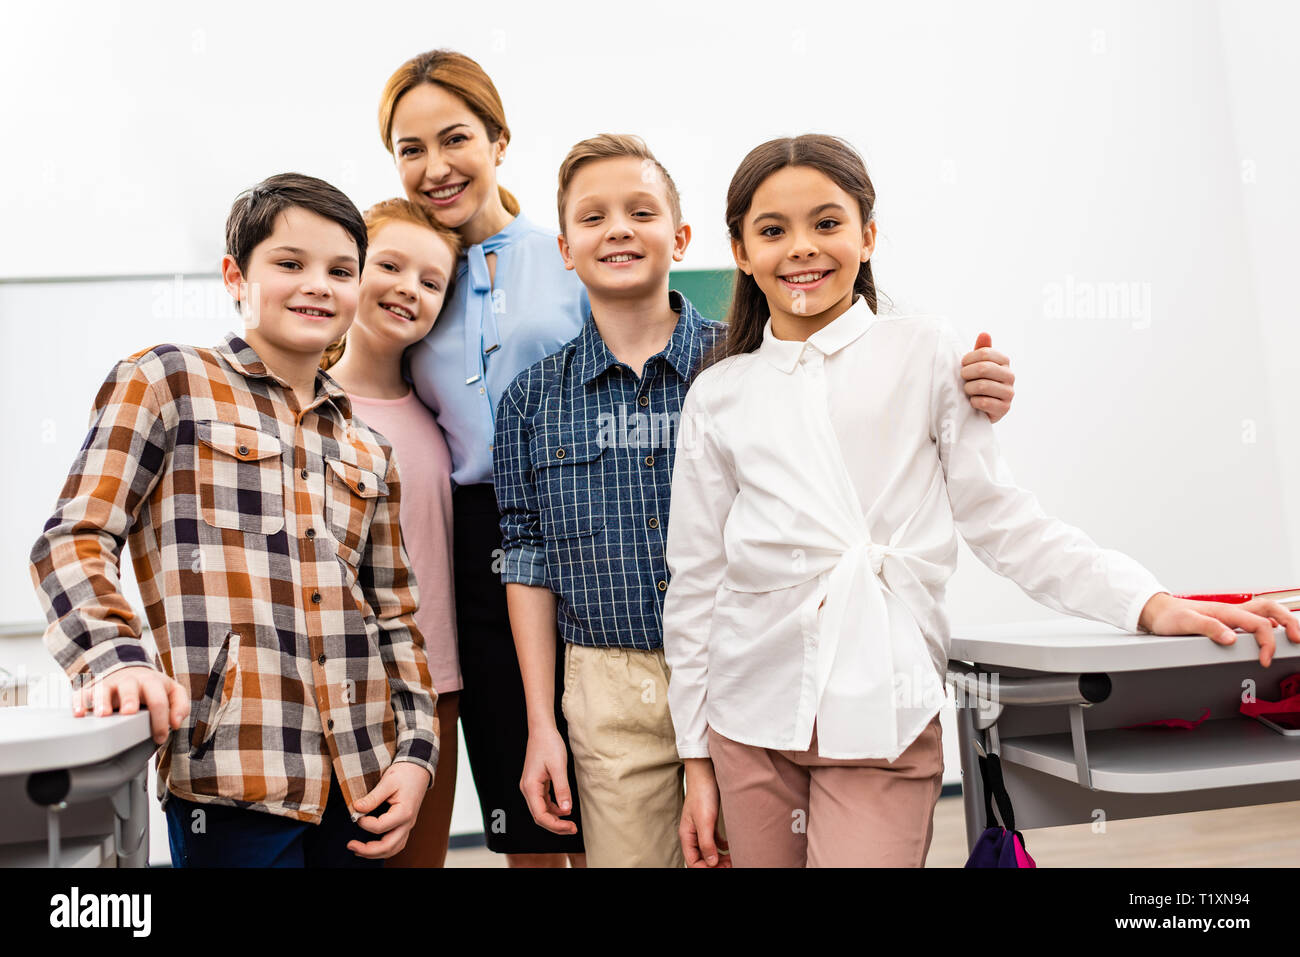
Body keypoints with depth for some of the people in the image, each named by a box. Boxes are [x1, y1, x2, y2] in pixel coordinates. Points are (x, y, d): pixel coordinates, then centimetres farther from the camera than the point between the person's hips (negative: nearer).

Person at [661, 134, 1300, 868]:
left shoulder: (926, 358, 2)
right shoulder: (718, 396, 5)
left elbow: (999, 516, 3)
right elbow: (696, 583, 7)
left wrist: (1151, 605, -10)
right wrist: (697, 757, 8)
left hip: (885, 721, -2)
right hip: (751, 719, 2)